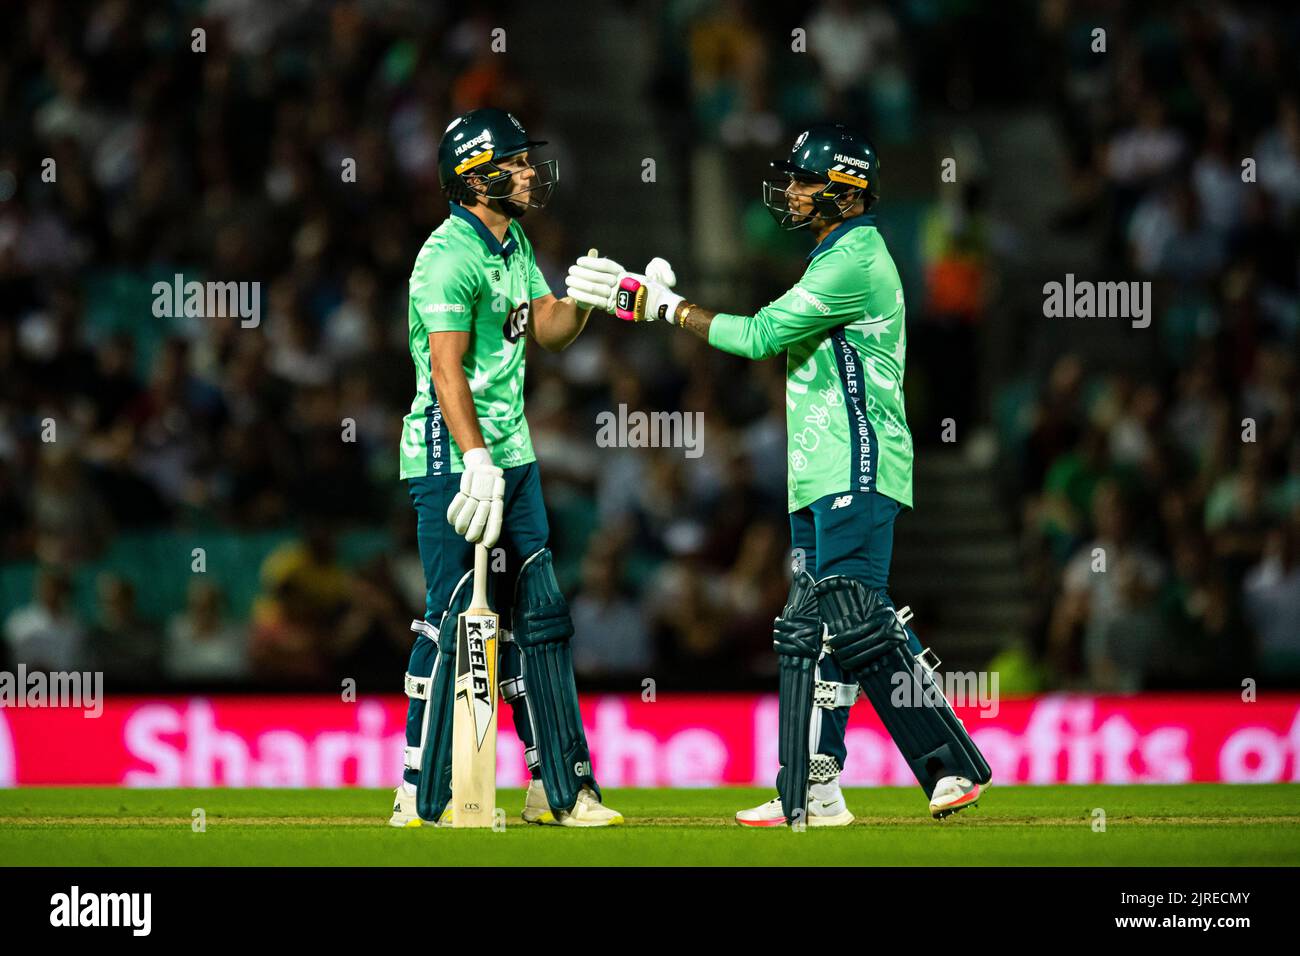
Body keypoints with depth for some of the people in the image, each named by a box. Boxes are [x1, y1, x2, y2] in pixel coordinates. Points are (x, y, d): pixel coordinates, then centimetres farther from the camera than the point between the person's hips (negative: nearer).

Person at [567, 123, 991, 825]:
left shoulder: (854, 262, -14)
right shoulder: (837, 257, 20)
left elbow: (759, 336, -15)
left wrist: (667, 306, -9)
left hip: (856, 474, -11)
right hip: (820, 478, 11)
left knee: (858, 621, -17)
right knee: (809, 629, 9)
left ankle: (956, 767, -17)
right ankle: (810, 794, 11)